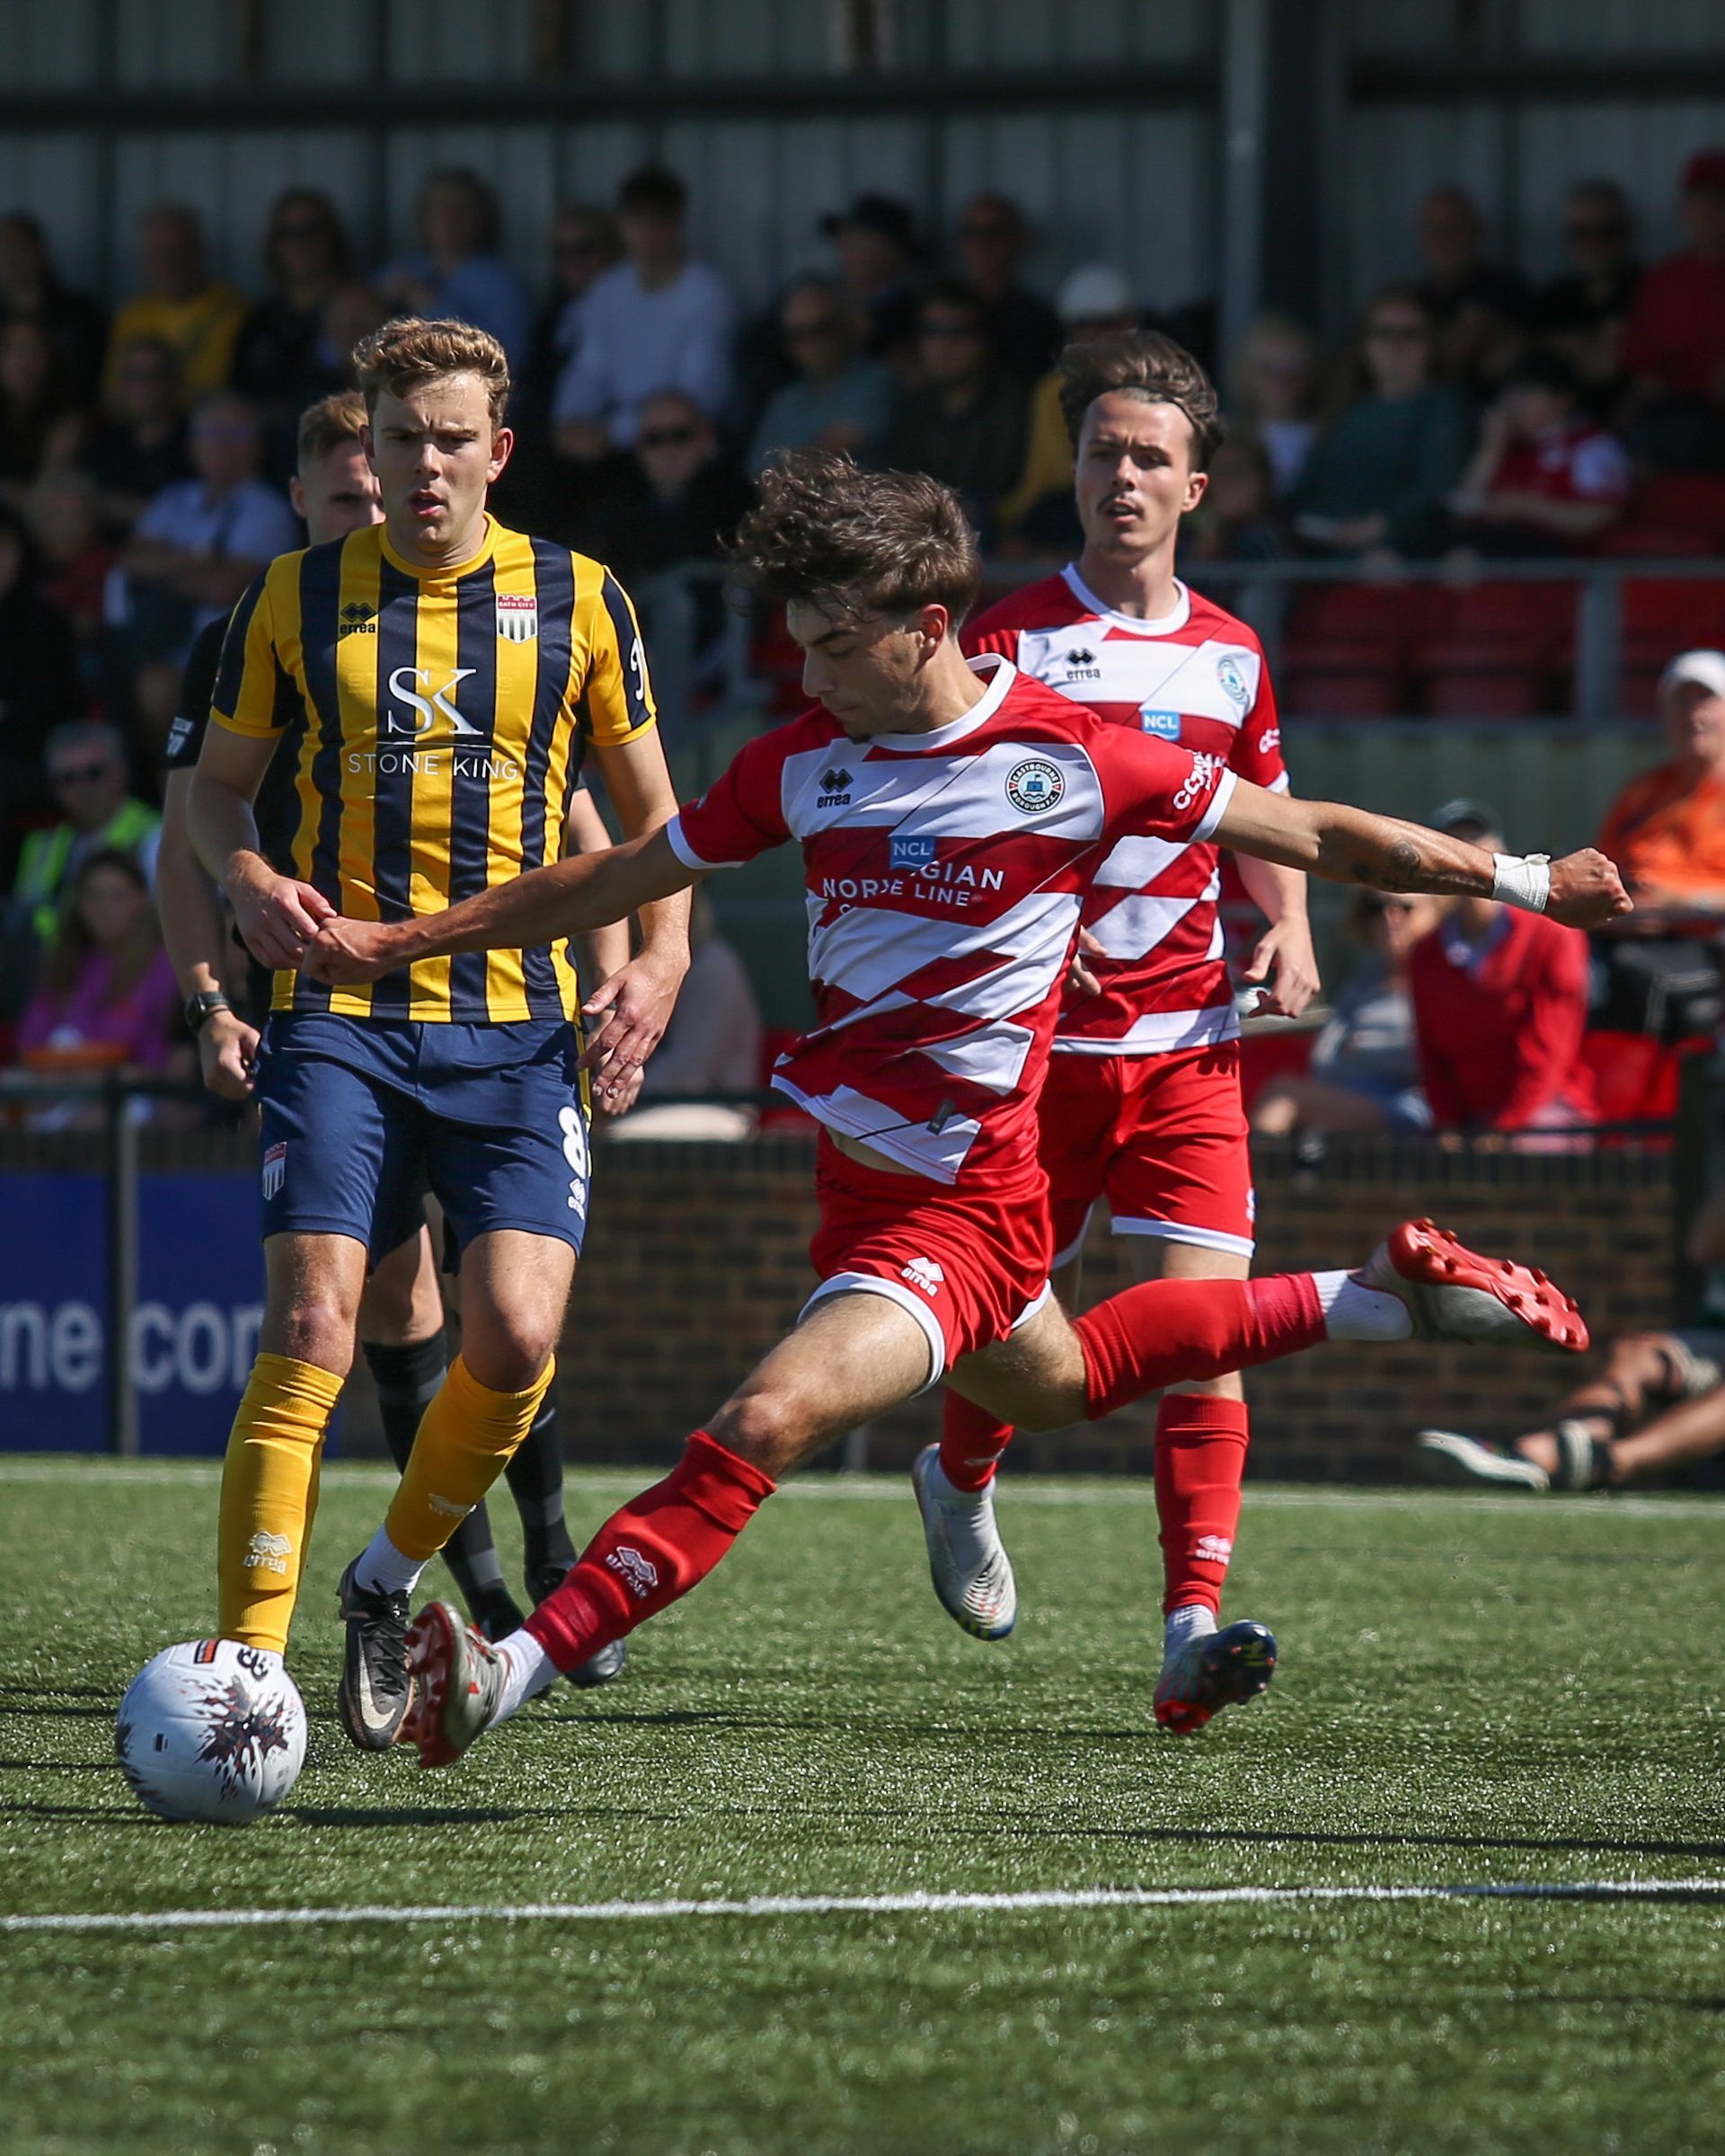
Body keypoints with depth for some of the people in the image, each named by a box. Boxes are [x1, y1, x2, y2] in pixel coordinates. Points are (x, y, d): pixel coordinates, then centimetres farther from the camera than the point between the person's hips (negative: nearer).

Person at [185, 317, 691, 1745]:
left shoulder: (578, 600, 7)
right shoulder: (296, 599, 6)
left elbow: (650, 806, 14)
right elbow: (220, 785, 15)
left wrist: (662, 958, -3)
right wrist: (251, 880, -7)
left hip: (516, 1024, 1)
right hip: (340, 1018, -1)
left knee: (517, 1336, -13)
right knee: (312, 1331, -14)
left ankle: (393, 1576, 13)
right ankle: (249, 1660, -11)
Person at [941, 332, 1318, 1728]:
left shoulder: (1231, 655, 11)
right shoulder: (1016, 637, -2)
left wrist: (1289, 931, 5)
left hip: (1187, 1039, 2)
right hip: (1040, 1034, -2)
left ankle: (1194, 1625, -18)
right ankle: (962, 1485, 43)